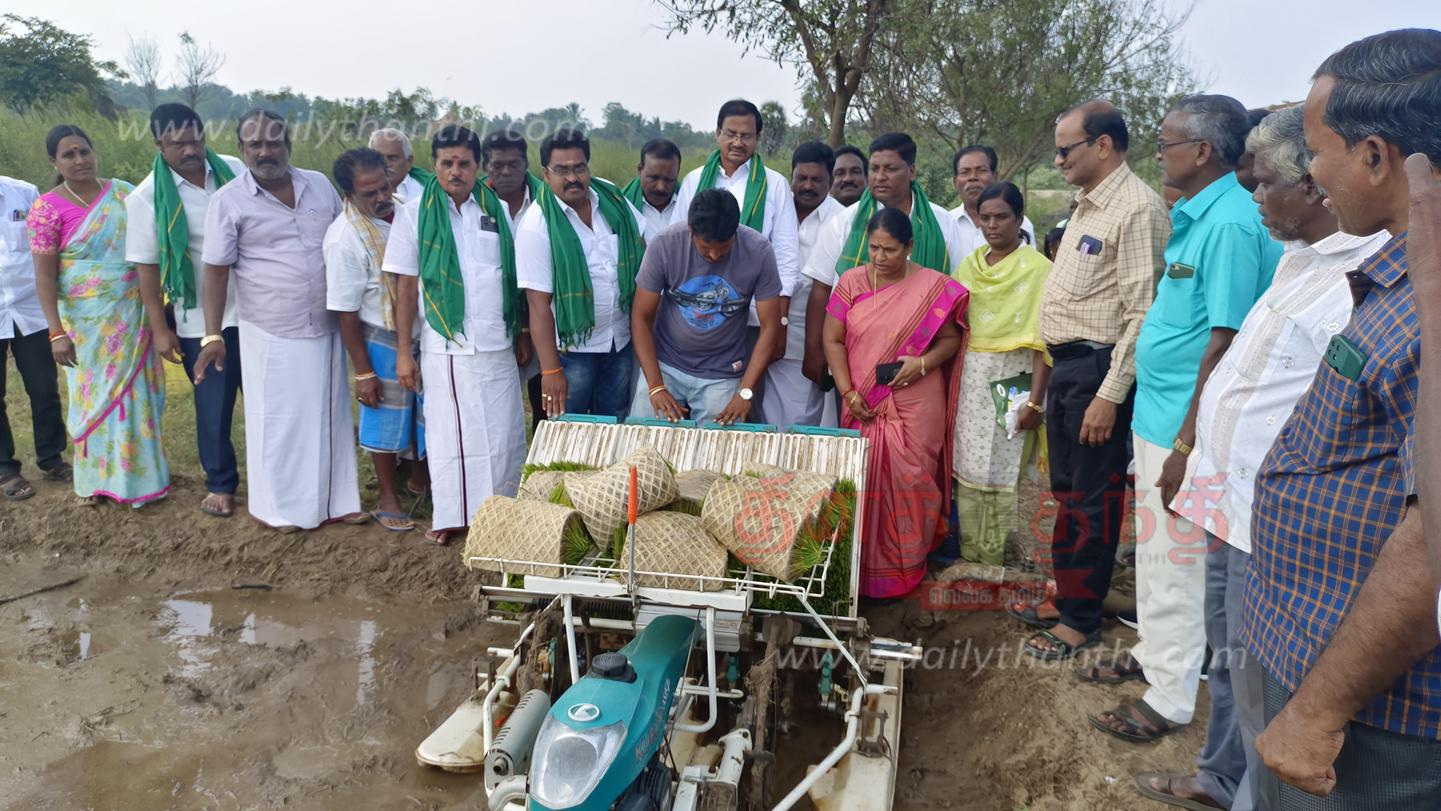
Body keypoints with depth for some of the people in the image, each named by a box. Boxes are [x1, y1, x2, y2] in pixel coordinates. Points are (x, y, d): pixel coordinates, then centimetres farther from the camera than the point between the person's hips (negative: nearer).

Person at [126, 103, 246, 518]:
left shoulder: (235, 170, -2)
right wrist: (160, 329, -6)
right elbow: (146, 267, -5)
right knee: (213, 405, 10)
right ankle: (220, 483, 27)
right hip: (200, 320, -2)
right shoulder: (146, 198, -9)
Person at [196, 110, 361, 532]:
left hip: (326, 328, 4)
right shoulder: (228, 200, -6)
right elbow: (217, 272, -7)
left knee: (329, 416, 12)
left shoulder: (320, 185, 4)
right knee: (279, 421, 6)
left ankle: (335, 501, 25)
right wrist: (212, 335, -12)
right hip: (271, 335, -3)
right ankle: (280, 508, 22)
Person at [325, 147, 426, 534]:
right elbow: (346, 312, -16)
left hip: (425, 331, 5)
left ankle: (421, 477, 40)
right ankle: (387, 497, 26)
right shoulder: (344, 237, -20)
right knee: (387, 418, 8)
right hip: (384, 340, -5)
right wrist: (363, 373, -15)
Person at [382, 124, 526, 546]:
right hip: (445, 348, -2)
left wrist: (523, 334, 8)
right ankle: (449, 515, 20)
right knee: (448, 435, 6)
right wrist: (403, 351, -3)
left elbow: (516, 277, 12)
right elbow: (406, 287, 0)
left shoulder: (498, 210, 7)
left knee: (504, 435, 6)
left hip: (498, 347, 2)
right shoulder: (414, 213, 0)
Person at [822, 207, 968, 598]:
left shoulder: (933, 287, -1)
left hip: (916, 407, -2)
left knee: (910, 483, 0)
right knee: (862, 483, 3)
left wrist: (923, 362, -15)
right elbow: (832, 340, 3)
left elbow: (950, 339, 5)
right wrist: (848, 393, -6)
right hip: (864, 406, 2)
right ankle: (863, 569, 16)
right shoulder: (851, 282, 3)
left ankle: (906, 568, 15)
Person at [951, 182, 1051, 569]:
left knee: (1002, 473, -1)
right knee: (967, 469, 8)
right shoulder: (967, 266, 12)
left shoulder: (1038, 268, -7)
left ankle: (996, 562, 9)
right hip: (969, 381, 6)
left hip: (1013, 380, -5)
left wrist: (1034, 401, -18)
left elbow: (1043, 341, -12)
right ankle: (968, 557, 20)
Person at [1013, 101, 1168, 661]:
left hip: (1099, 370, -9)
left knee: (1092, 500, 2)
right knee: (1066, 491, 18)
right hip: (1066, 366, 10)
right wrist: (1053, 378, 17)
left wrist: (1110, 395, -22)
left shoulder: (1137, 210, -16)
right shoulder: (1087, 205, 14)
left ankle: (1081, 618, 15)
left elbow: (1140, 313, -20)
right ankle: (1065, 596, 32)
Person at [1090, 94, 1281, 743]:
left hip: (1184, 427, -9)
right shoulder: (1194, 217, 11)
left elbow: (1225, 343, -23)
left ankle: (1170, 699, 16)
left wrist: (1187, 447, -23)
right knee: (1155, 550, 21)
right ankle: (1153, 652, 39)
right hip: (1158, 416, 10)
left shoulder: (1230, 224, -20)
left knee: (1174, 560, 2)